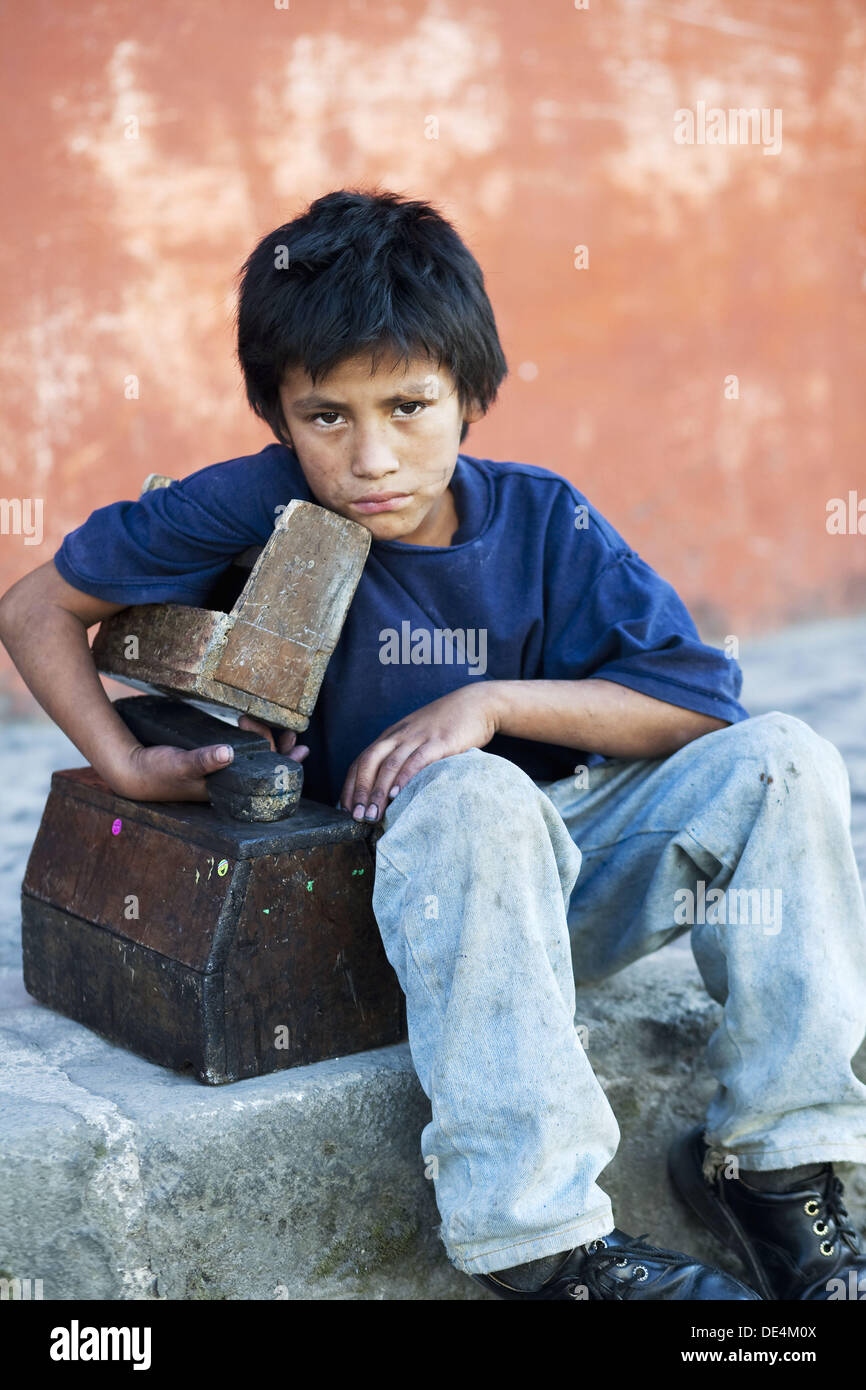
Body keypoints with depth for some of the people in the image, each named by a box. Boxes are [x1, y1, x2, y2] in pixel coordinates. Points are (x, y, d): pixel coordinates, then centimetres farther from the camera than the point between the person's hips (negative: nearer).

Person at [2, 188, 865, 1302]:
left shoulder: (541, 519, -6)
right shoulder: (260, 510, -13)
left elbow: (699, 699, -9)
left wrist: (493, 702, -20)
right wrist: (127, 769, -15)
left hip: (568, 854, 4)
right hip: (408, 891, -3)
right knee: (478, 797, -37)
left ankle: (774, 1158, -9)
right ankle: (538, 1239, -32)